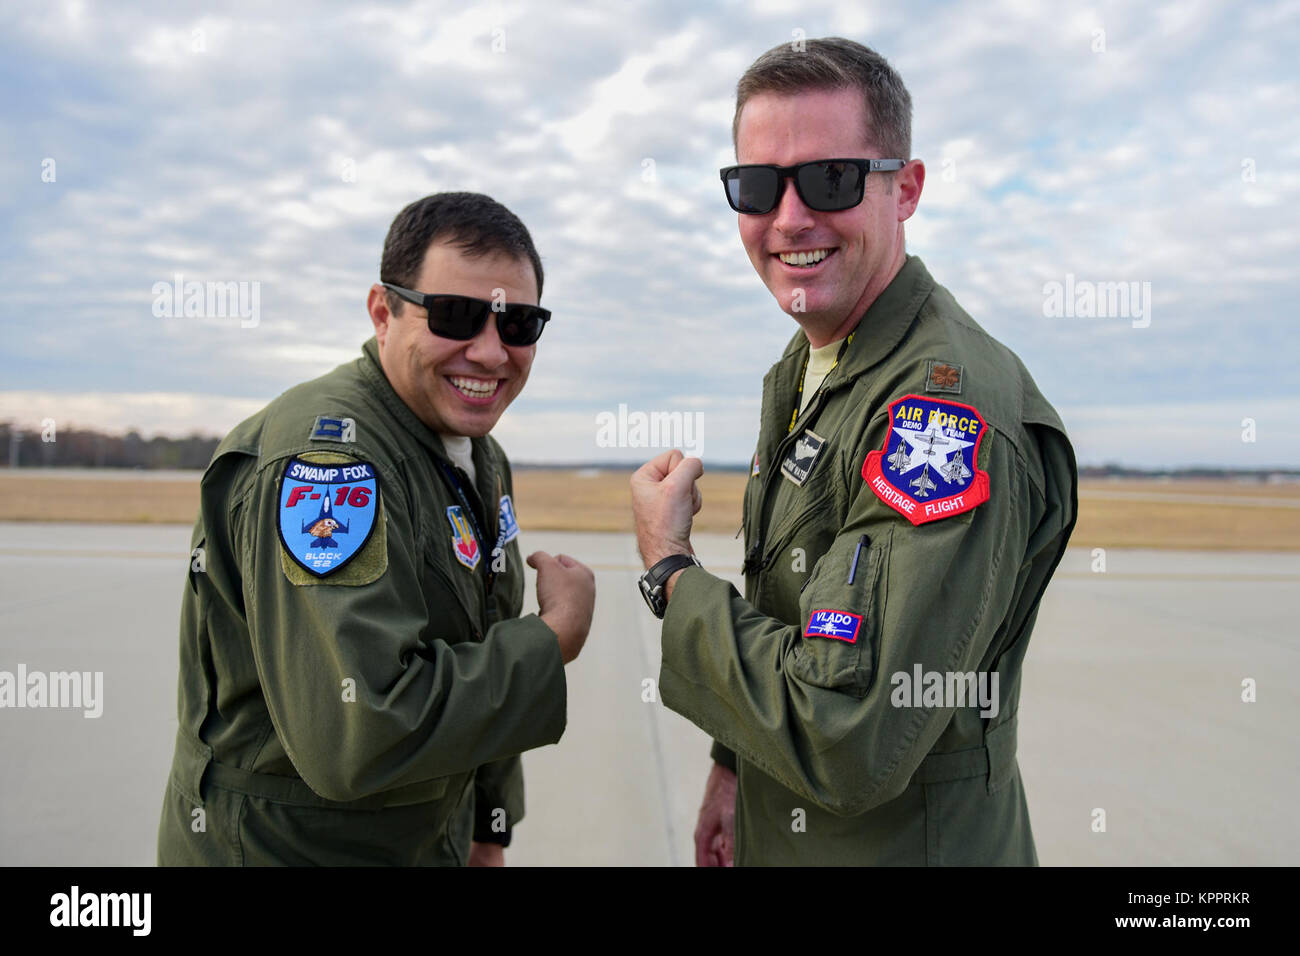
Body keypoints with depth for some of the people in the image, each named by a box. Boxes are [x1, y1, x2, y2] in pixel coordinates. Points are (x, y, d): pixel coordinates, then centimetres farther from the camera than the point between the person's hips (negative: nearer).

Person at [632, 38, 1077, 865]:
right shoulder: (805, 367, 3)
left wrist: (669, 568, -21)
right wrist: (734, 765, 9)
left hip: (910, 843, -8)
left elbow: (848, 742, -32)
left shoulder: (951, 403, -29)